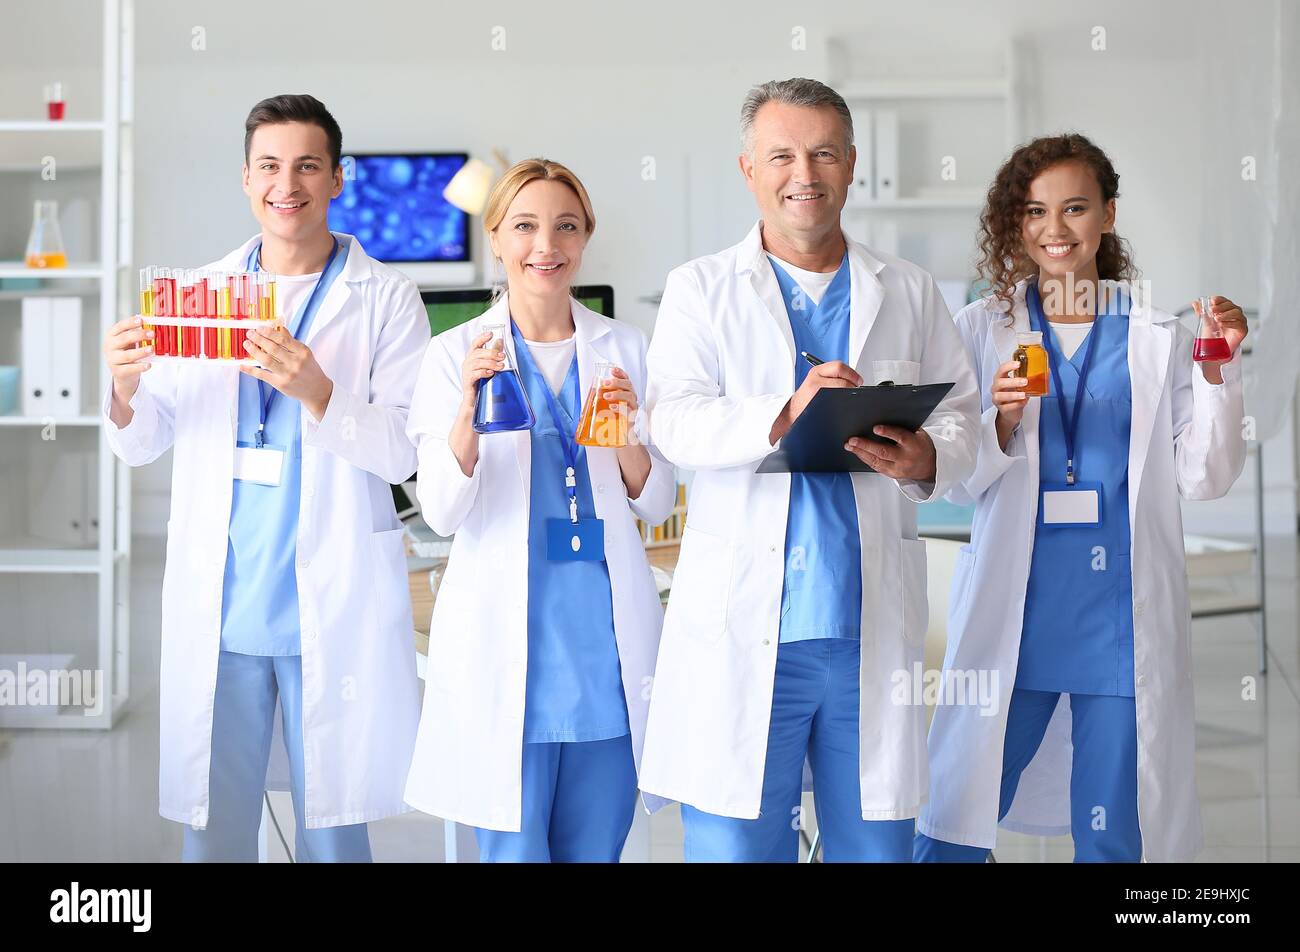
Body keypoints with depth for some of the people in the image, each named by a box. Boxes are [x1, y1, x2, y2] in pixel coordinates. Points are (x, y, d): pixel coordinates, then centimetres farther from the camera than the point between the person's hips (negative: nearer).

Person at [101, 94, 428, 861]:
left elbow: (404, 452, -7)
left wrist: (317, 393, -24)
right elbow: (143, 445, 10)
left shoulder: (385, 299, 0)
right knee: (211, 826, 10)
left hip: (332, 613, -3)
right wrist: (125, 389, -12)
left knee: (332, 830, 7)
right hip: (218, 606, 3)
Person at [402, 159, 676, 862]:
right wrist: (468, 410, -22)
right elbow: (442, 513, -6)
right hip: (504, 633, -2)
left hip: (609, 637, 3)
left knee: (596, 847, 11)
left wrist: (628, 434, -11)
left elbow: (656, 506, 9)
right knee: (515, 849, 1)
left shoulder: (623, 348, 8)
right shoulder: (455, 352, 1)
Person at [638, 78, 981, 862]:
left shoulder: (911, 294, 15)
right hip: (742, 625, -2)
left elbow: (961, 415, 10)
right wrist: (782, 415, -25)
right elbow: (675, 421, -7)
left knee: (877, 845, 7)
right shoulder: (701, 289, 8)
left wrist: (928, 460, -14)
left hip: (873, 628, 2)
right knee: (733, 844, 2)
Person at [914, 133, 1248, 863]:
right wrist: (1001, 424, -15)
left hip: (1126, 611, 1)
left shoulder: (1157, 335, 6)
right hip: (1016, 609, 0)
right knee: (956, 825, 1)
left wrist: (1218, 374, -7)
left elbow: (1204, 478, 4)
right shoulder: (984, 329, 5)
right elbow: (956, 483, 3)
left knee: (1114, 832, 8)